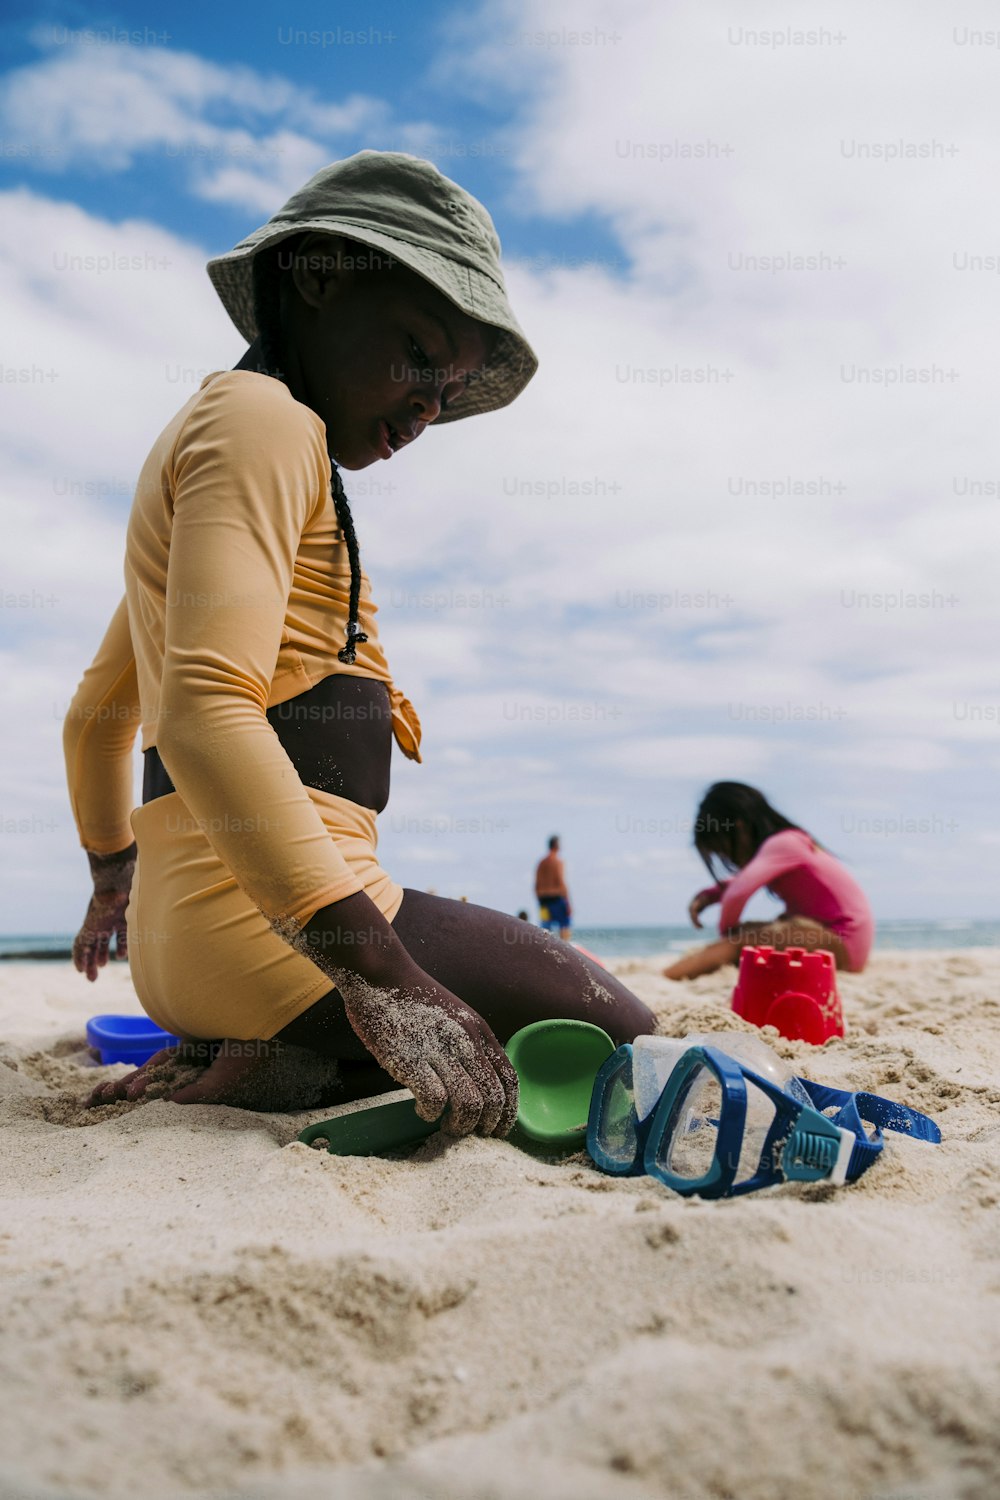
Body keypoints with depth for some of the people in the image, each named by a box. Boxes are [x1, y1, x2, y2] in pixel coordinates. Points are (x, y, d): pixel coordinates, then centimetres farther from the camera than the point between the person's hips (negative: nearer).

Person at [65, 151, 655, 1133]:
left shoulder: (203, 439, 24)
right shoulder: (266, 420, -7)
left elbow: (96, 711, 30)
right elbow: (205, 708, -25)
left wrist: (114, 869, 43)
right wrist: (375, 968, -30)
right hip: (263, 917, -10)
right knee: (620, 1038, -3)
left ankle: (218, 1055, 5)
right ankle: (277, 1067, -11)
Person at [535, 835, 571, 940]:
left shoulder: (541, 863, 12)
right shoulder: (557, 862, -8)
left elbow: (537, 886, 11)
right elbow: (561, 883, -15)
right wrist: (568, 904, -13)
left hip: (543, 900, 6)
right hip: (557, 897, -6)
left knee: (546, 931, 6)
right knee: (565, 927, -2)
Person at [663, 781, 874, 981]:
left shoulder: (783, 843, -17)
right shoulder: (779, 843, 12)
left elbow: (740, 890, -30)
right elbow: (741, 882, 25)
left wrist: (726, 932, -12)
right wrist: (710, 894, 5)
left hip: (842, 943, -10)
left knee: (744, 938, -24)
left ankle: (667, 980, -37)